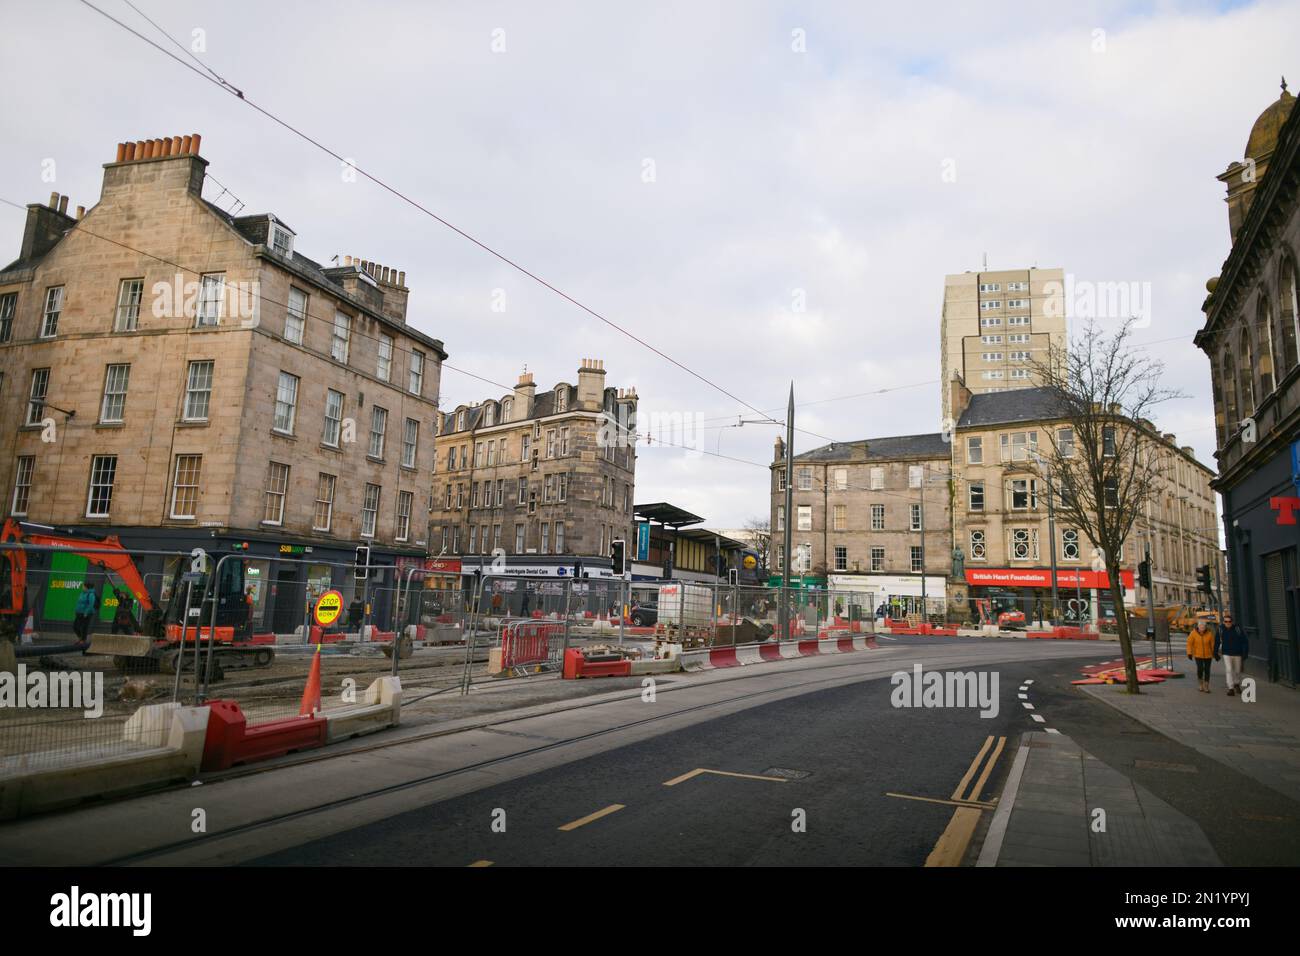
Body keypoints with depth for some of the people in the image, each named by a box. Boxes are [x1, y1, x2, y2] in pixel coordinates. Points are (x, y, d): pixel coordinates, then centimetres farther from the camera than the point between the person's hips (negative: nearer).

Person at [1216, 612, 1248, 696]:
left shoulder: (1238, 629, -12)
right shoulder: (1221, 630, -6)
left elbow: (1245, 641, -7)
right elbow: (1217, 642, 5)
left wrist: (1245, 653, -12)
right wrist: (1215, 652, 7)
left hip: (1237, 654, 0)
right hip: (1226, 654, 0)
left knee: (1237, 671, 15)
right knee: (1228, 670, -10)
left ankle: (1237, 684, 40)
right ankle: (1231, 689, -9)